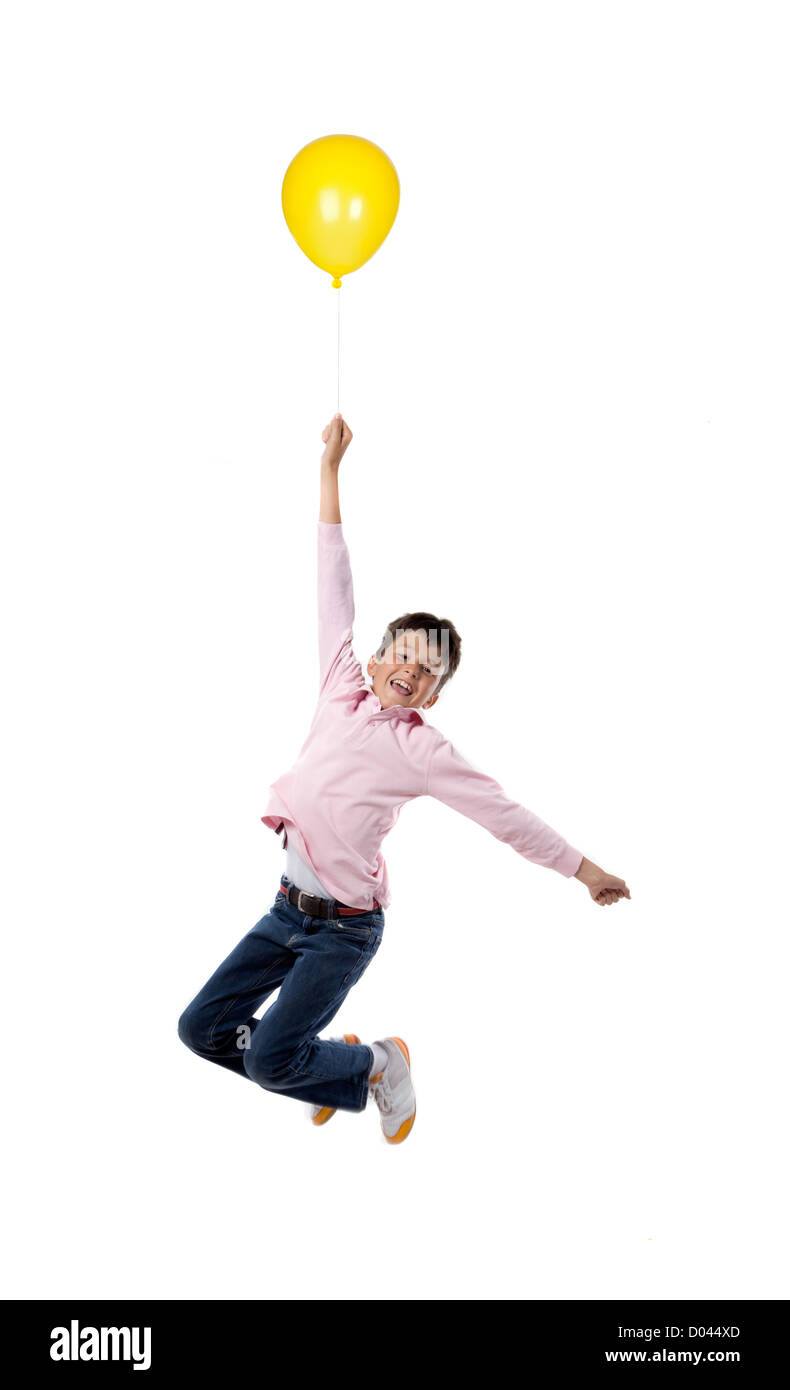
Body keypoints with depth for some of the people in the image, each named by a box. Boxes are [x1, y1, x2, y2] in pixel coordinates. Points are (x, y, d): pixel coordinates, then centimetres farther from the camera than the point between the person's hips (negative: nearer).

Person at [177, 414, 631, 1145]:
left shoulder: (422, 749, -10)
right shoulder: (342, 693, 1)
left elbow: (505, 815, -8)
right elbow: (335, 591, 2)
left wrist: (587, 870, -10)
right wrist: (331, 468, 5)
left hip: (343, 929, -5)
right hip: (288, 907, 5)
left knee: (269, 1058, -14)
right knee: (202, 1027, 4)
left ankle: (376, 1063, 14)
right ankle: (330, 1073, 24)